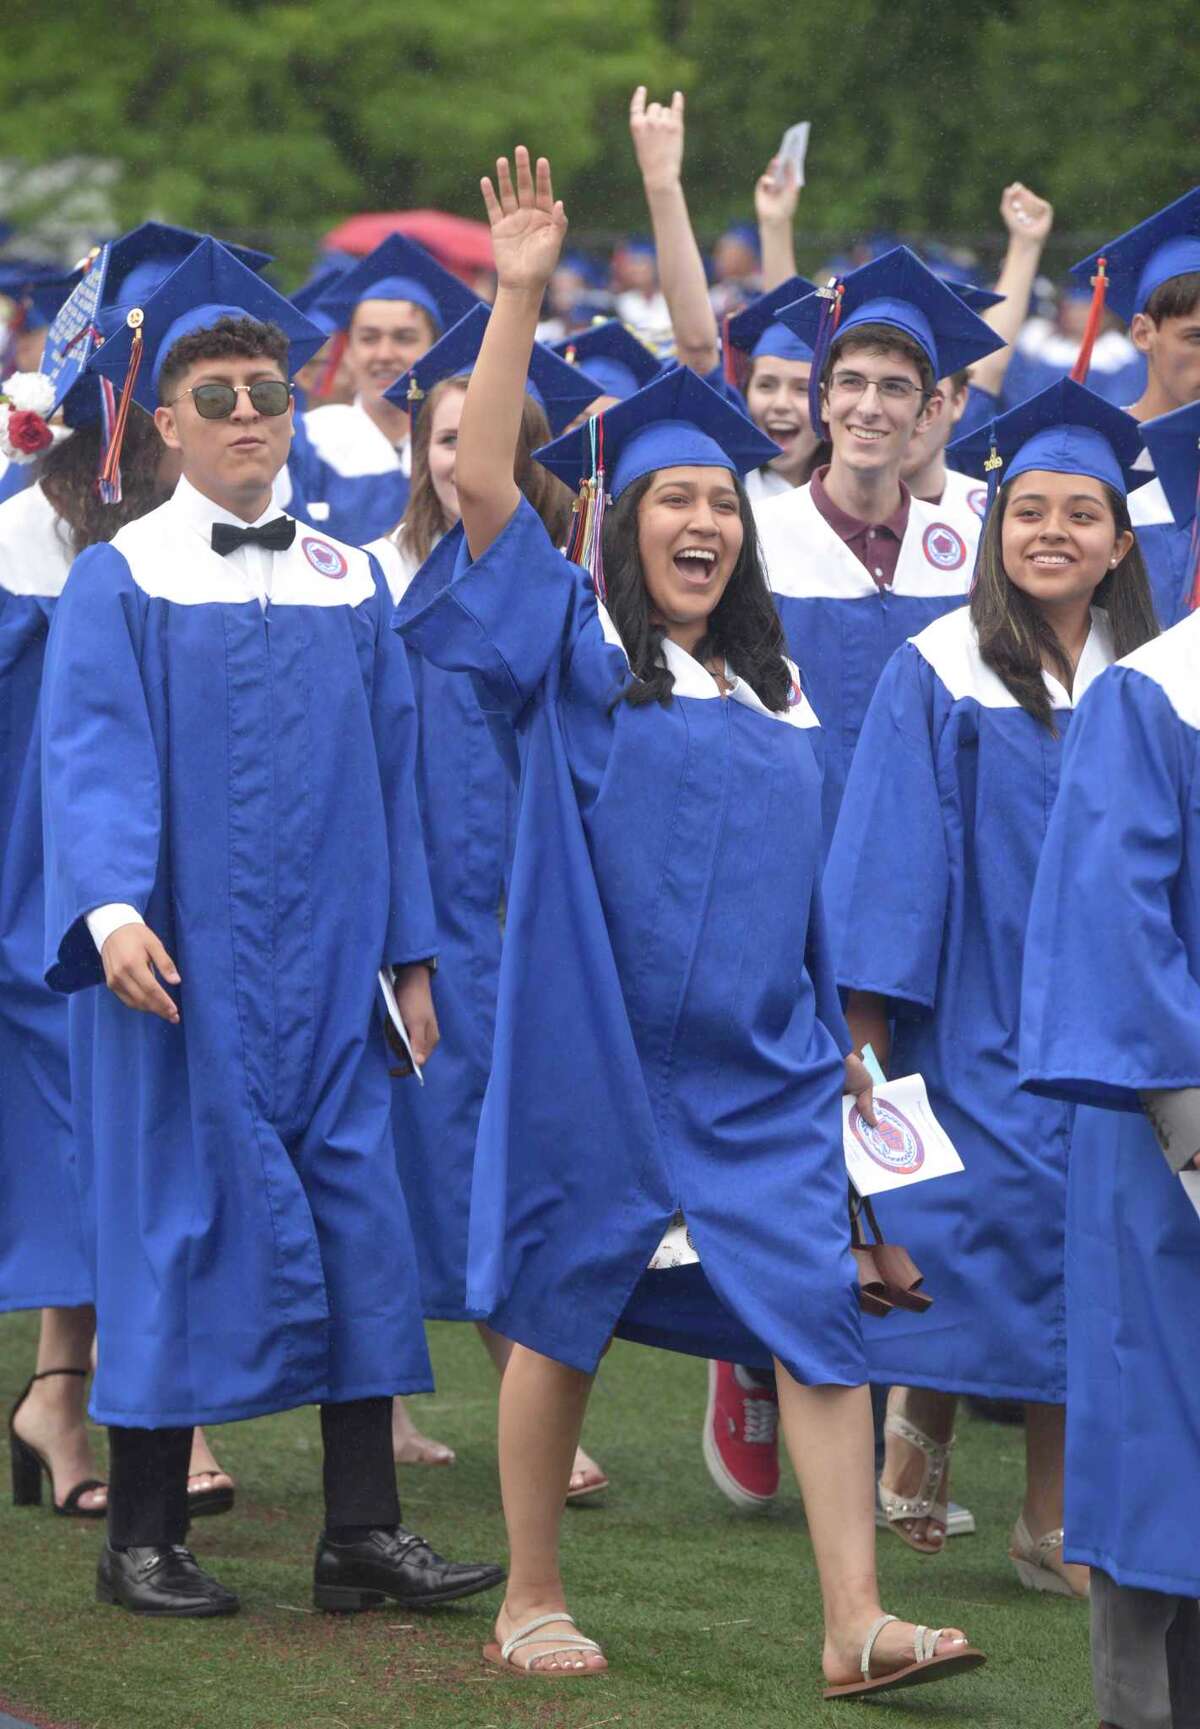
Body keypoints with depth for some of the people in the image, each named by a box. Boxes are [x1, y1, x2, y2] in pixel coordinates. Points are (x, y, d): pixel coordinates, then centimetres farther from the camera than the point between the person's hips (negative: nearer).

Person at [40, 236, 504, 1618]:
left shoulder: (348, 587, 12)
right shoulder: (118, 584, 0)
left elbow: (390, 766, 13)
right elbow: (90, 759, -11)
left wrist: (411, 954, 9)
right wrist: (111, 909, -27)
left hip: (327, 964, 4)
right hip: (184, 964, -4)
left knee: (355, 1221, 0)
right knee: (181, 1224, -2)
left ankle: (362, 1529, 5)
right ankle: (141, 1540, 7)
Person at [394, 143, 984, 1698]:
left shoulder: (771, 683, 16)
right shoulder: (574, 642, 0)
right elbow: (480, 479, -14)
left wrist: (837, 1029, 19)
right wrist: (519, 292, -20)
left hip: (759, 1064, 4)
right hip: (595, 1046, -4)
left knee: (819, 1311, -7)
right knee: (563, 1314, 3)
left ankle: (855, 1627, -11)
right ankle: (530, 1603, 17)